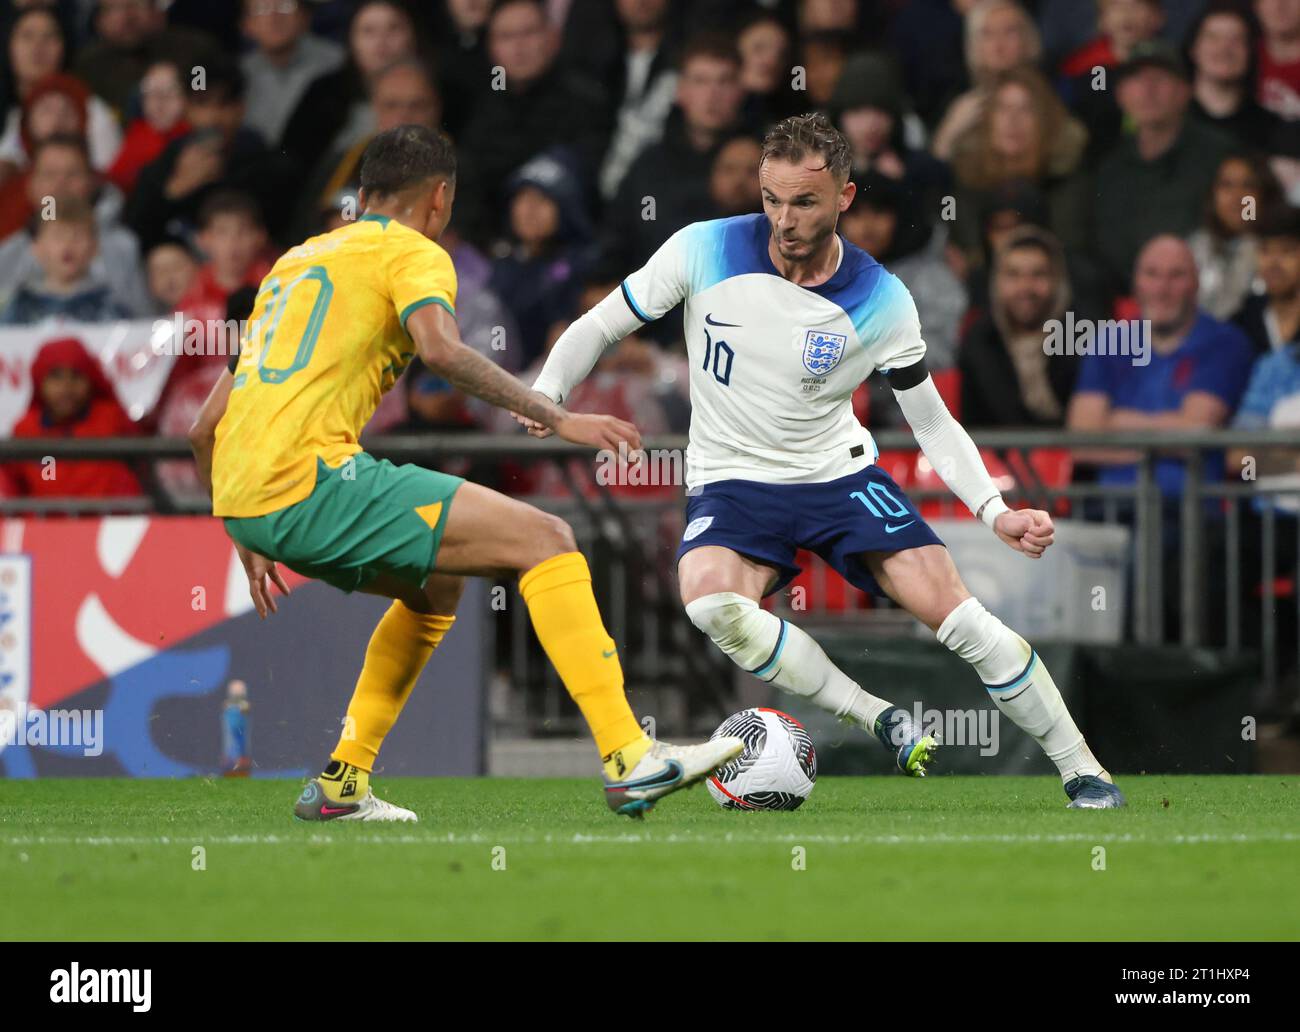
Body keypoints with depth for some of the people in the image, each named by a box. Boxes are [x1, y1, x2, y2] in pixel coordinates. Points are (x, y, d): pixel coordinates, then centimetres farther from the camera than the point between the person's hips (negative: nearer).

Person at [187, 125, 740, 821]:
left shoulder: (296, 261, 29)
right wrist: (555, 419, -14)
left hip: (240, 499, 8)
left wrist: (249, 543, 35)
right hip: (310, 478, -8)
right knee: (545, 541, -6)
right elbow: (442, 351, -18)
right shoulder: (414, 253, 6)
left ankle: (340, 786, 25)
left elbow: (205, 429, 28)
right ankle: (628, 762, -15)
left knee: (437, 583, 29)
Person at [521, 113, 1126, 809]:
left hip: (840, 473, 0)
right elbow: (600, 326, -1)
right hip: (732, 483, 0)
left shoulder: (880, 302, -11)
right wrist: (544, 395, -20)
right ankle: (882, 724, -19)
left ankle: (1083, 772, 3)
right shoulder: (703, 251, -12)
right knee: (710, 599, -33)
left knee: (958, 614, -14)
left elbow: (932, 422, 0)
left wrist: (995, 512, -14)